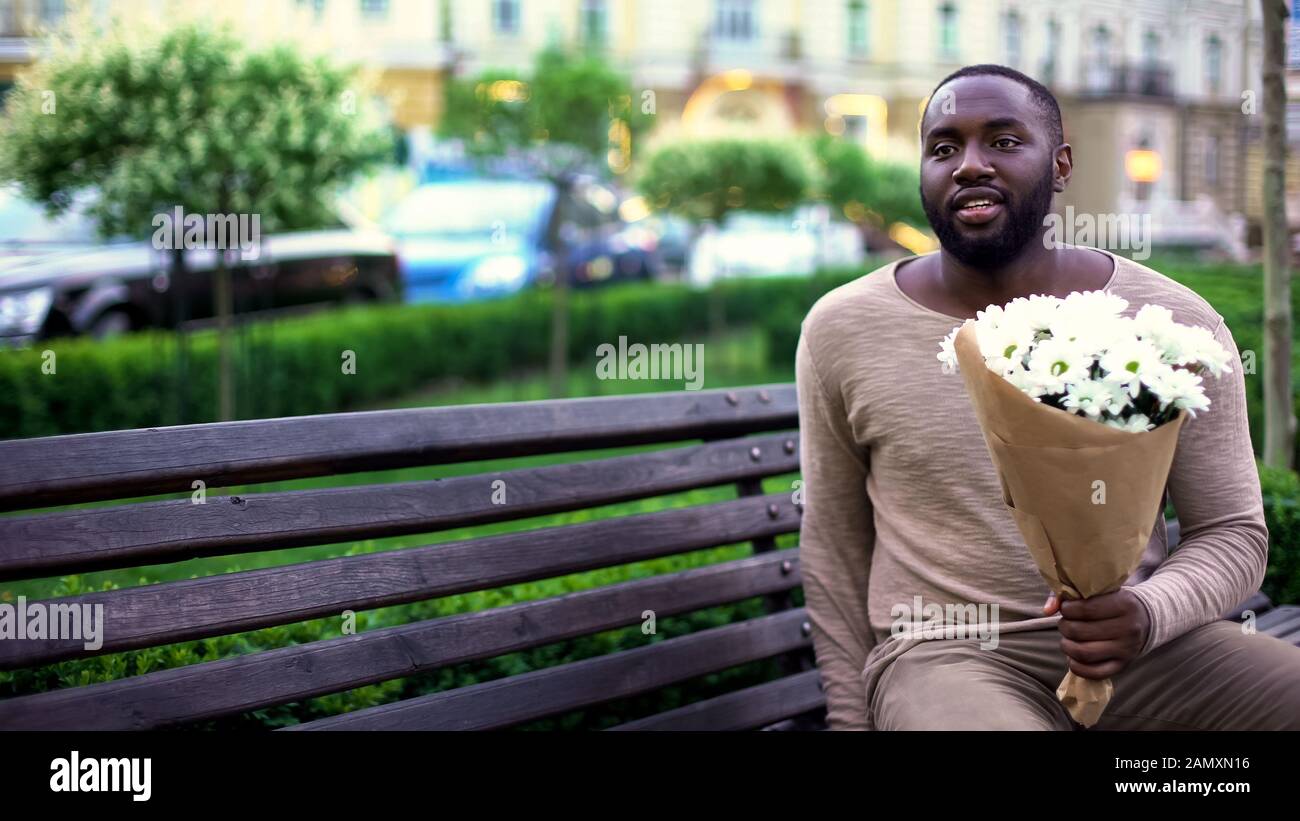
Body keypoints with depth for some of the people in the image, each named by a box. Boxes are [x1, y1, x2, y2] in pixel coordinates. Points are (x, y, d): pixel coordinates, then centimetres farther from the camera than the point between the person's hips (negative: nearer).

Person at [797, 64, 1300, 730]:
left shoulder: (1179, 324, -1)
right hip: (946, 654, -1)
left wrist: (1148, 614, -16)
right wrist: (850, 716, 7)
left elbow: (1232, 534, 4)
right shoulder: (841, 331, 1)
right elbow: (834, 544, 10)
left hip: (1142, 649, 1)